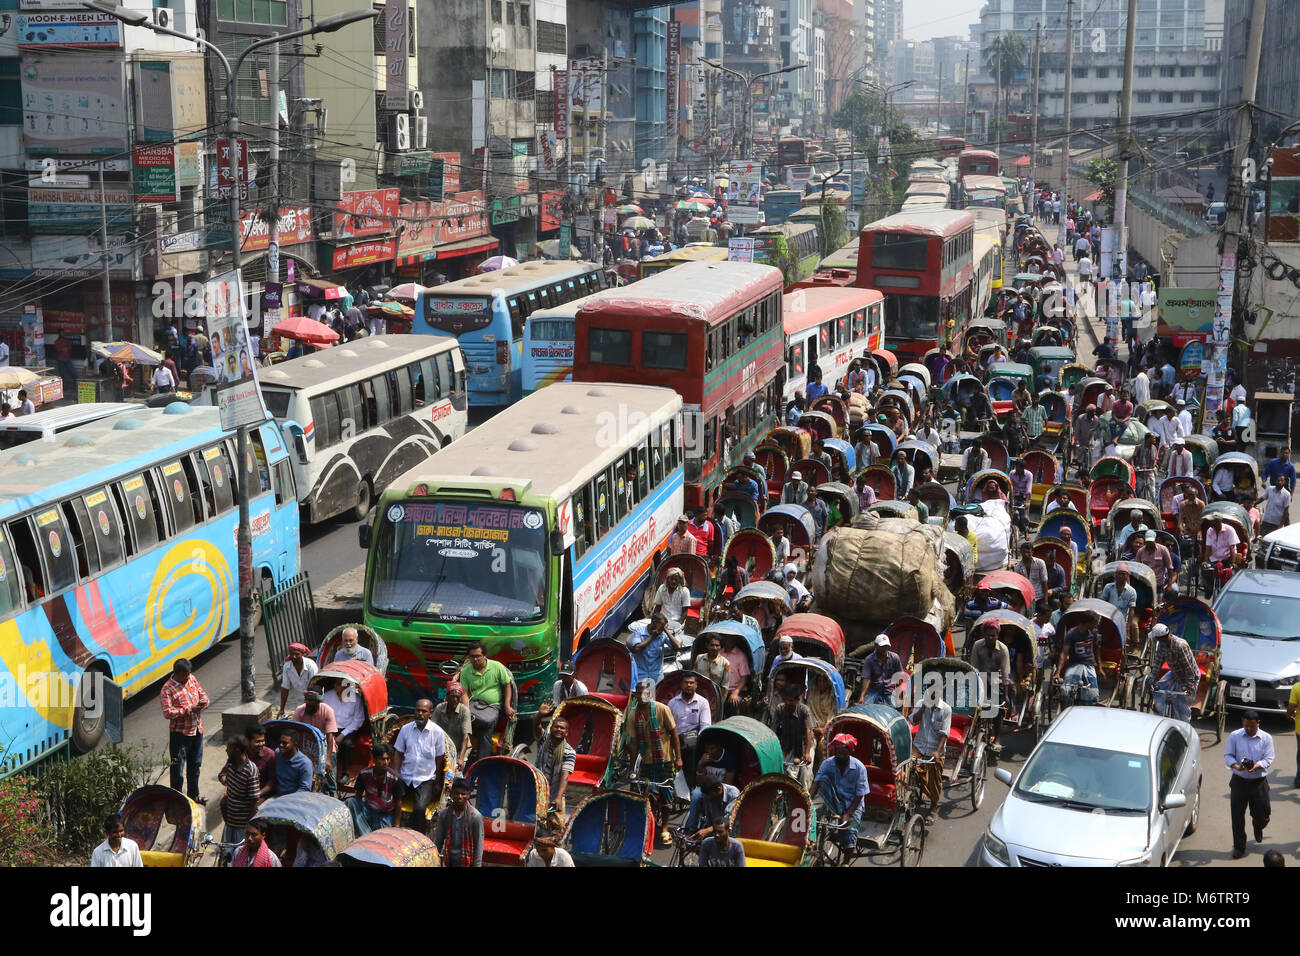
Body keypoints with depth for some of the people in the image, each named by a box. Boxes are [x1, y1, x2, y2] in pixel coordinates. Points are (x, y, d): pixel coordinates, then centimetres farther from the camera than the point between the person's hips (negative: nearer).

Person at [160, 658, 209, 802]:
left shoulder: (192, 679, 3)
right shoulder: (168, 689, -17)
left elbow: (203, 694, 14)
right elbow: (167, 713, -24)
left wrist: (204, 701, -10)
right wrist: (189, 709, -26)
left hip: (197, 730, 7)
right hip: (180, 733, -7)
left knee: (195, 765, 18)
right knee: (177, 767, 2)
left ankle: (193, 795, 32)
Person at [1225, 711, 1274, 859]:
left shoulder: (1266, 738, -3)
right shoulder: (1234, 736, -2)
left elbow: (1268, 759, -7)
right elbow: (1227, 755, -2)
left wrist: (1257, 766, -27)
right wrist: (1235, 765, -24)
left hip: (1259, 781, 0)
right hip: (1239, 781, 0)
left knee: (1261, 813, 9)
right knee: (1237, 815, 0)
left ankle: (1258, 828, 47)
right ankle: (1239, 846, 14)